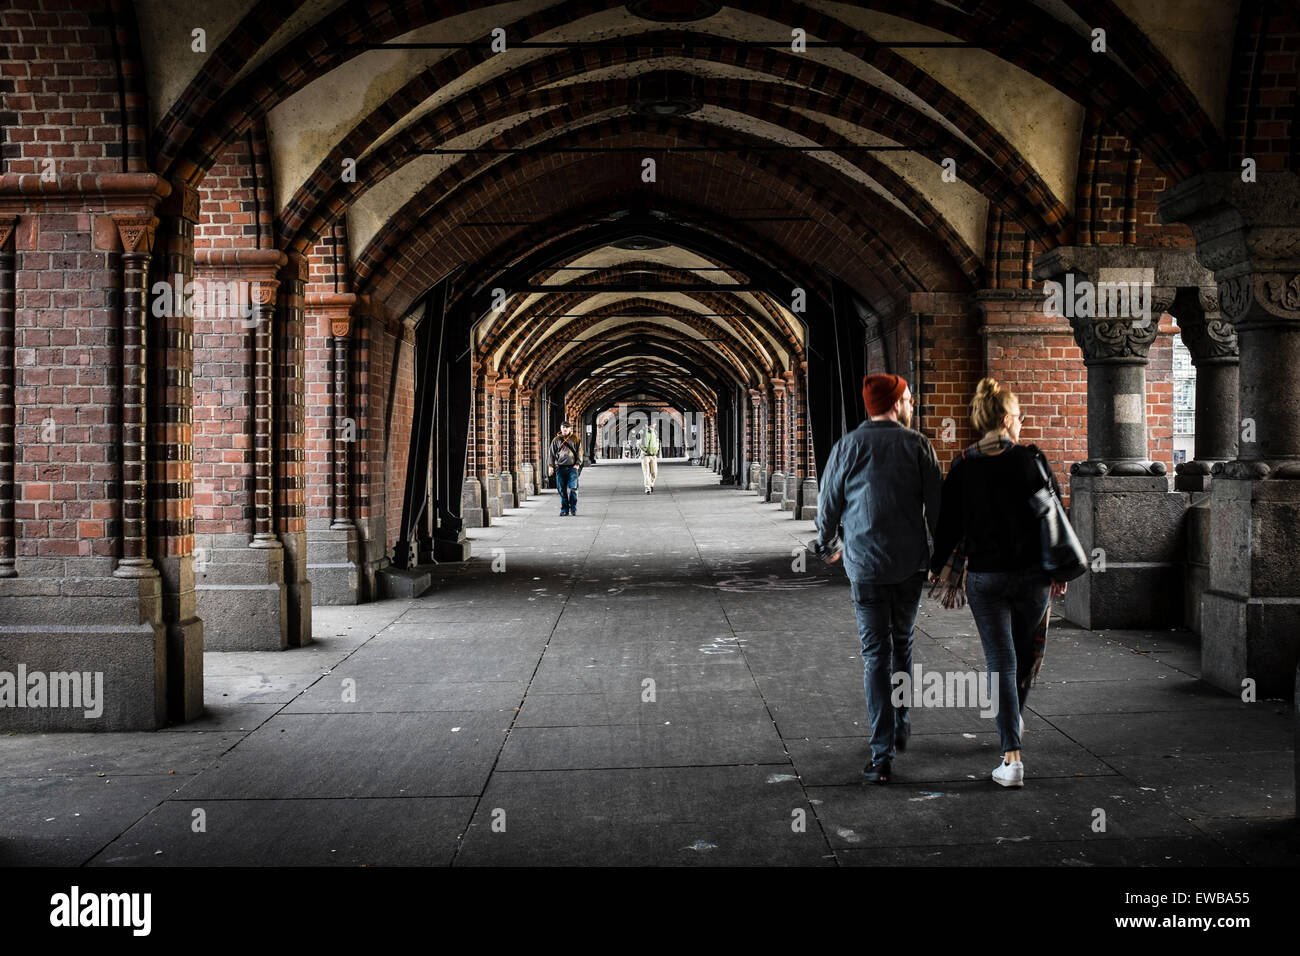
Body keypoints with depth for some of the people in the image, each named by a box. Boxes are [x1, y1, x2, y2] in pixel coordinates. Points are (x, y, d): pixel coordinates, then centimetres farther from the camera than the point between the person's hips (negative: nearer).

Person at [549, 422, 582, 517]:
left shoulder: (575, 439, 8)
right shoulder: (556, 440, 12)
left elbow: (579, 452, 7)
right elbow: (552, 453, 14)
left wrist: (578, 463, -4)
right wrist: (551, 465, 5)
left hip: (572, 467, -2)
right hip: (560, 468, 2)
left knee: (573, 487, -10)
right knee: (562, 489, 1)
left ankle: (573, 508, 4)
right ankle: (564, 509, 9)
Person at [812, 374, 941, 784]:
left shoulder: (847, 447, -2)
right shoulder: (918, 445, -1)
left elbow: (828, 504, 3)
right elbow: (937, 505, -1)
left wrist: (829, 545, 22)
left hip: (865, 565, -1)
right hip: (911, 563, 1)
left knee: (875, 653, 1)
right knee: (902, 642, 22)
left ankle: (882, 755, -4)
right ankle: (901, 725, 35)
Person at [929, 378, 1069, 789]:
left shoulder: (962, 468, -5)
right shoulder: (1032, 460, -6)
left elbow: (949, 523, 0)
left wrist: (937, 566, 15)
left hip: (984, 576, -1)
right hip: (1032, 574, 1)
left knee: (1000, 662, 2)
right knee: (1024, 652, 22)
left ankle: (1012, 755, -7)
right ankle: (1015, 720, 45)